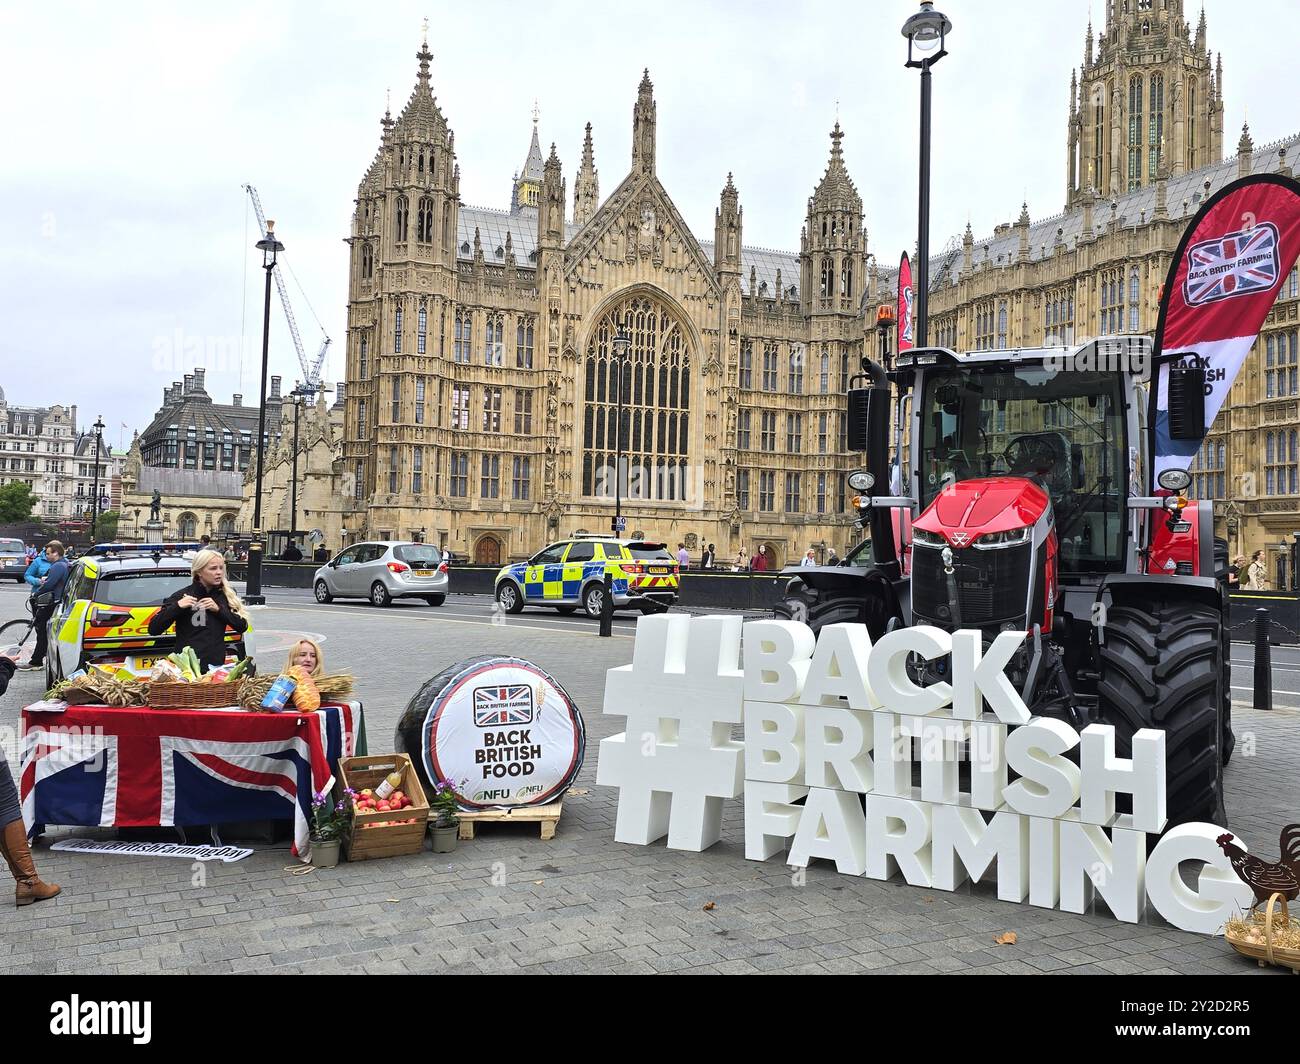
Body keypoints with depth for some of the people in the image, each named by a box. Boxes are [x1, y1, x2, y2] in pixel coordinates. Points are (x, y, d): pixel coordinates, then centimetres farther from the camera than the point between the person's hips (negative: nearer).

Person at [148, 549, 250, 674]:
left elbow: (242, 626, 1)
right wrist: (176, 607, -17)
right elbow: (153, 629, -5)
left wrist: (219, 609, -9)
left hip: (217, 665, 3)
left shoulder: (226, 595, 6)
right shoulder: (182, 596, -3)